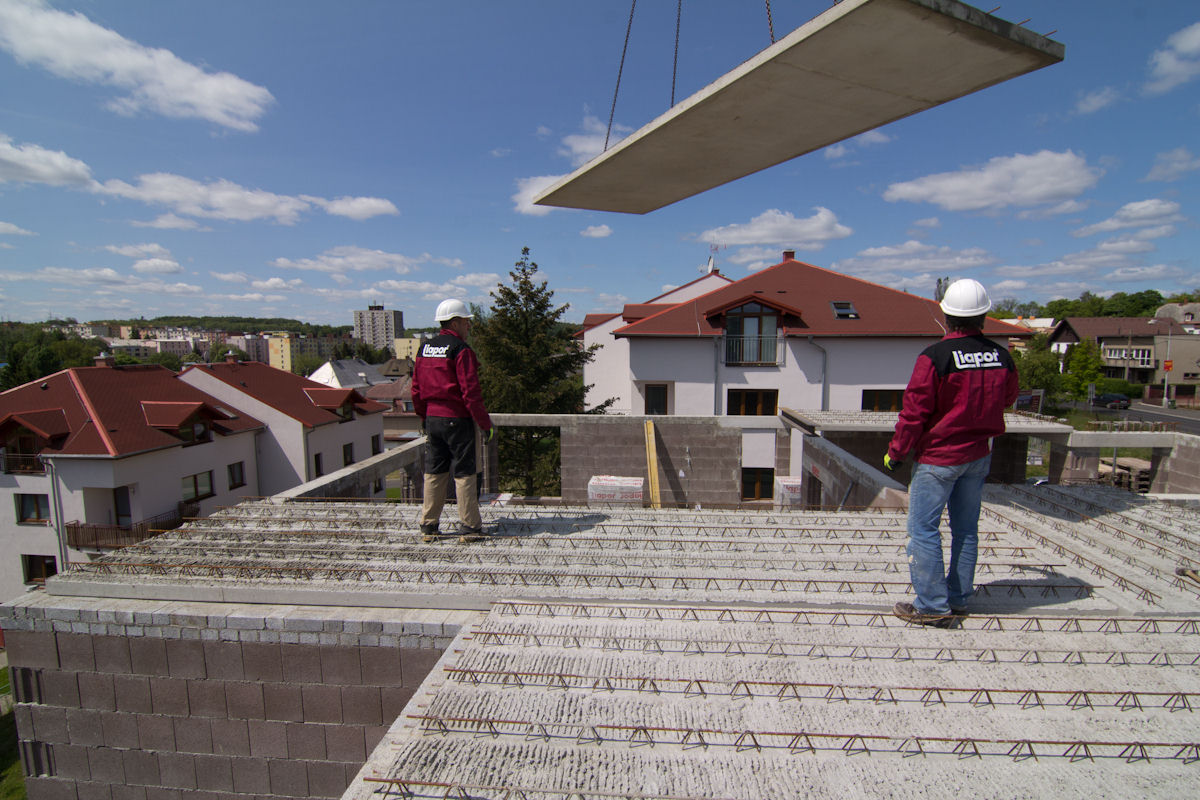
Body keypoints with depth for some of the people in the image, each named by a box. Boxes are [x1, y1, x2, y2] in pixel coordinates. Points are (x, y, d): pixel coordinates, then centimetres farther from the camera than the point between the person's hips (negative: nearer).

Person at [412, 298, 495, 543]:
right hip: (457, 420, -7)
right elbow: (470, 392, -17)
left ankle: (428, 526, 19)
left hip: (432, 419, 7)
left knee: (433, 473, 13)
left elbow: (416, 390, 14)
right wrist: (486, 424, -11)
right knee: (464, 474, 1)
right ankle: (470, 527, 8)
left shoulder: (424, 349, 10)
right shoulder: (461, 350, -12)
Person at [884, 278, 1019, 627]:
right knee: (966, 528, 15)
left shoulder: (934, 357, -19)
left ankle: (932, 605, 5)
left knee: (923, 528, 2)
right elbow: (1007, 398, 18)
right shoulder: (1002, 357, 0)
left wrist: (895, 452, -5)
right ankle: (959, 598, 26)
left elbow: (914, 412, -16)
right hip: (980, 455, 7)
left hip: (938, 456, -6)